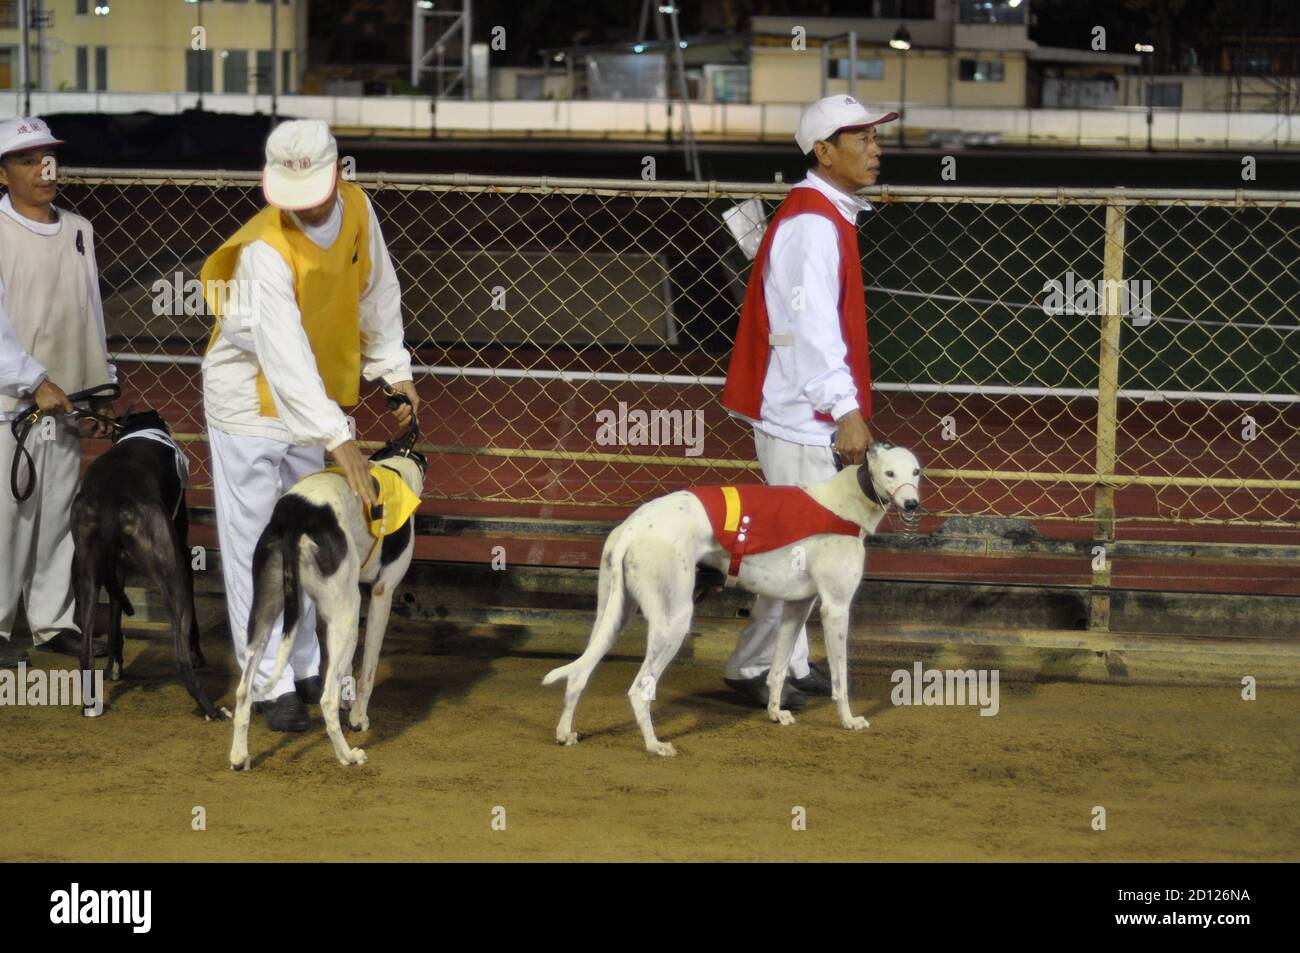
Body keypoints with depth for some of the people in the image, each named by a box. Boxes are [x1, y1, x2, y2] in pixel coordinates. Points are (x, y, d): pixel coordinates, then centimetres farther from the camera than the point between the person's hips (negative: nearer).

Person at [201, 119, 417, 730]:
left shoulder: (356, 208, -11)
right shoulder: (266, 250, -32)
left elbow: (376, 291, 8)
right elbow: (284, 355, -40)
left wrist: (393, 368, 9)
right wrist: (338, 439, -45)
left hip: (307, 404, 7)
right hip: (249, 401, -7)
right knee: (255, 550, -3)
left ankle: (306, 670, 27)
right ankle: (272, 686, 1)